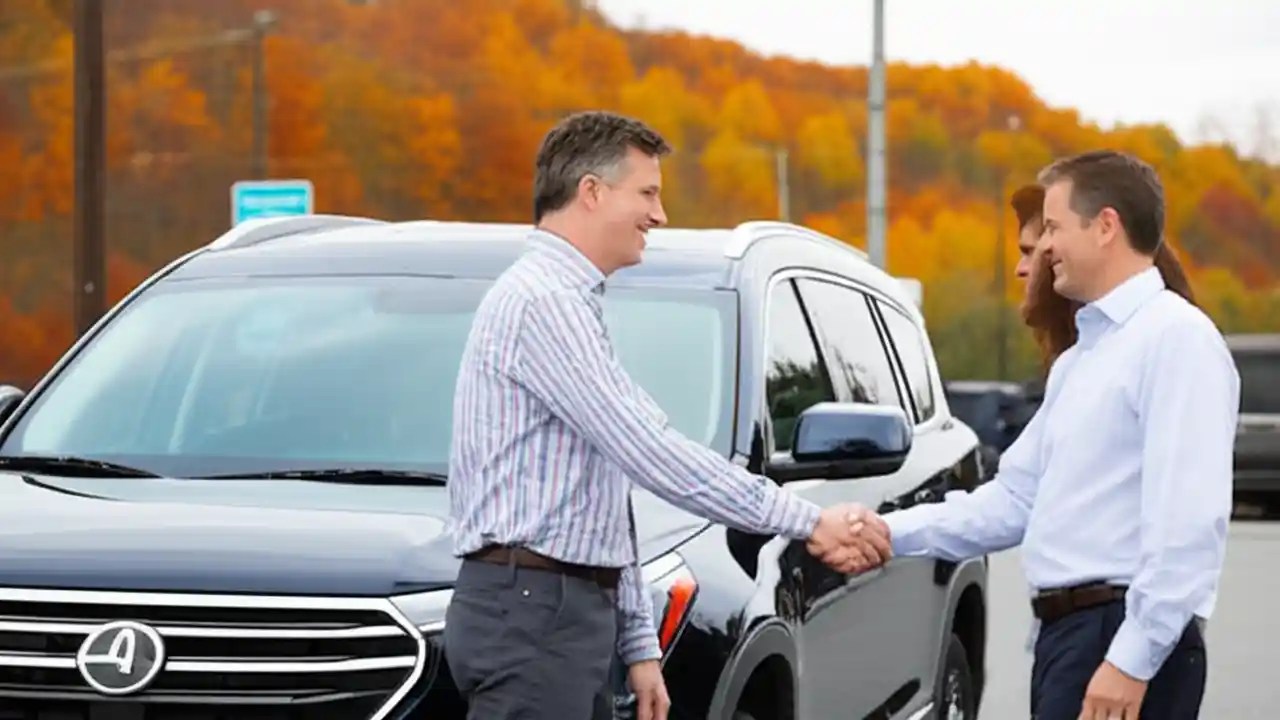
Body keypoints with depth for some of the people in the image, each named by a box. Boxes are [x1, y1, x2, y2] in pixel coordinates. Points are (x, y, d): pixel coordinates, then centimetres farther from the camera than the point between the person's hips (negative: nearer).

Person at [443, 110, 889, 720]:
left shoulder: (563, 302, 21)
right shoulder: (543, 302, -13)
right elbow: (654, 457, -19)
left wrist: (639, 642, 17)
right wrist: (808, 522, -16)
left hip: (562, 610, 10)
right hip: (531, 613, -10)